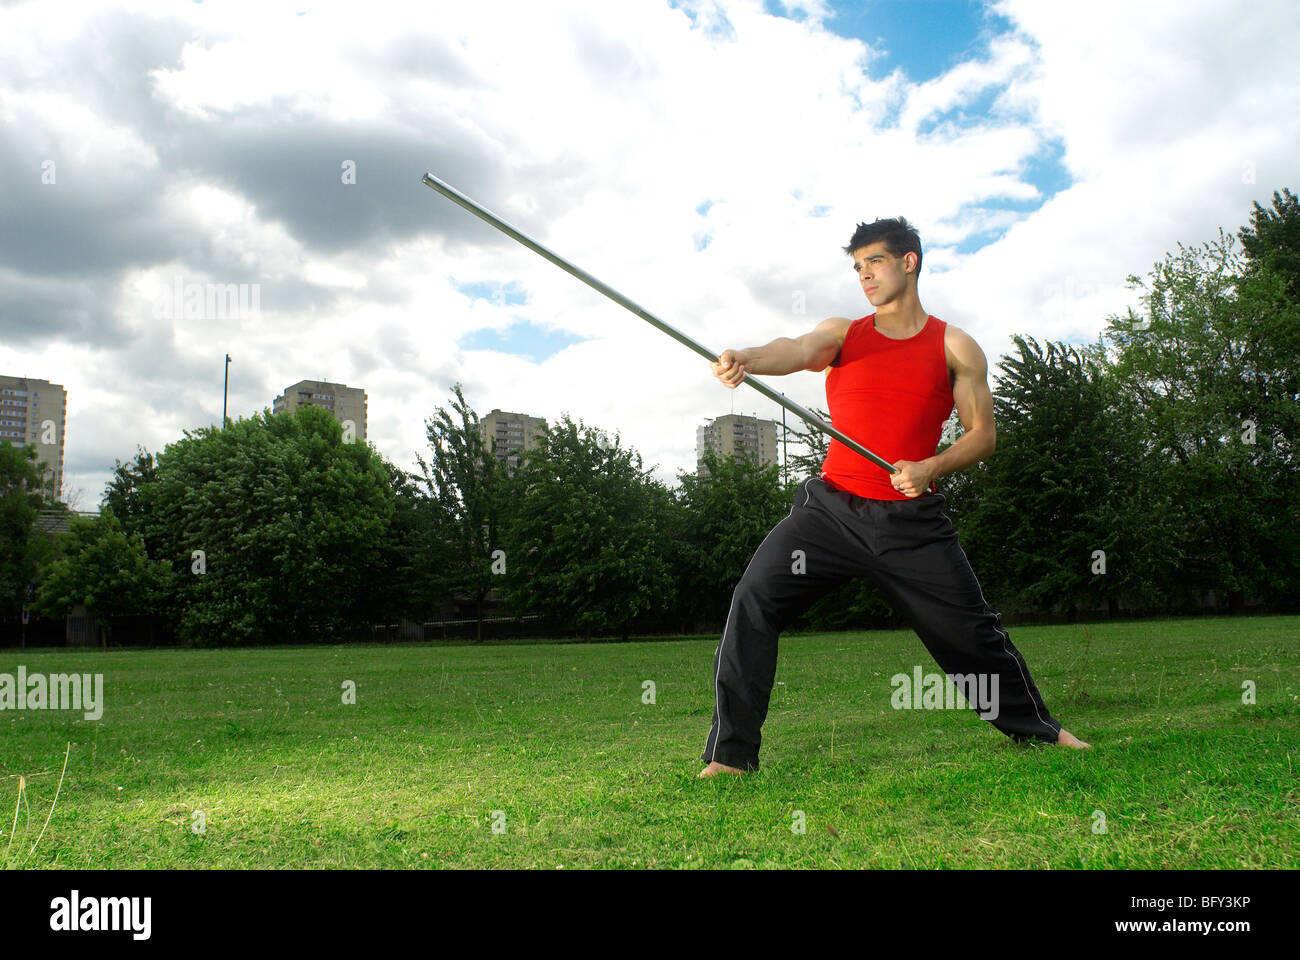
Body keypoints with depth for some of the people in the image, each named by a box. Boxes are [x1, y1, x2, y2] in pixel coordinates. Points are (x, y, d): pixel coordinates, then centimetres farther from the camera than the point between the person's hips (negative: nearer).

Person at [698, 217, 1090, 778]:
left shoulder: (955, 348, 5)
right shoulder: (843, 334, 7)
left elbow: (983, 434, 4)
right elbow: (796, 351, -15)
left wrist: (930, 468, -15)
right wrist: (745, 360, -38)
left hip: (913, 520, 0)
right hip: (831, 508, 1)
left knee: (971, 631, 5)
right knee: (754, 601, -15)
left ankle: (1035, 728, 33)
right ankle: (731, 753, -6)